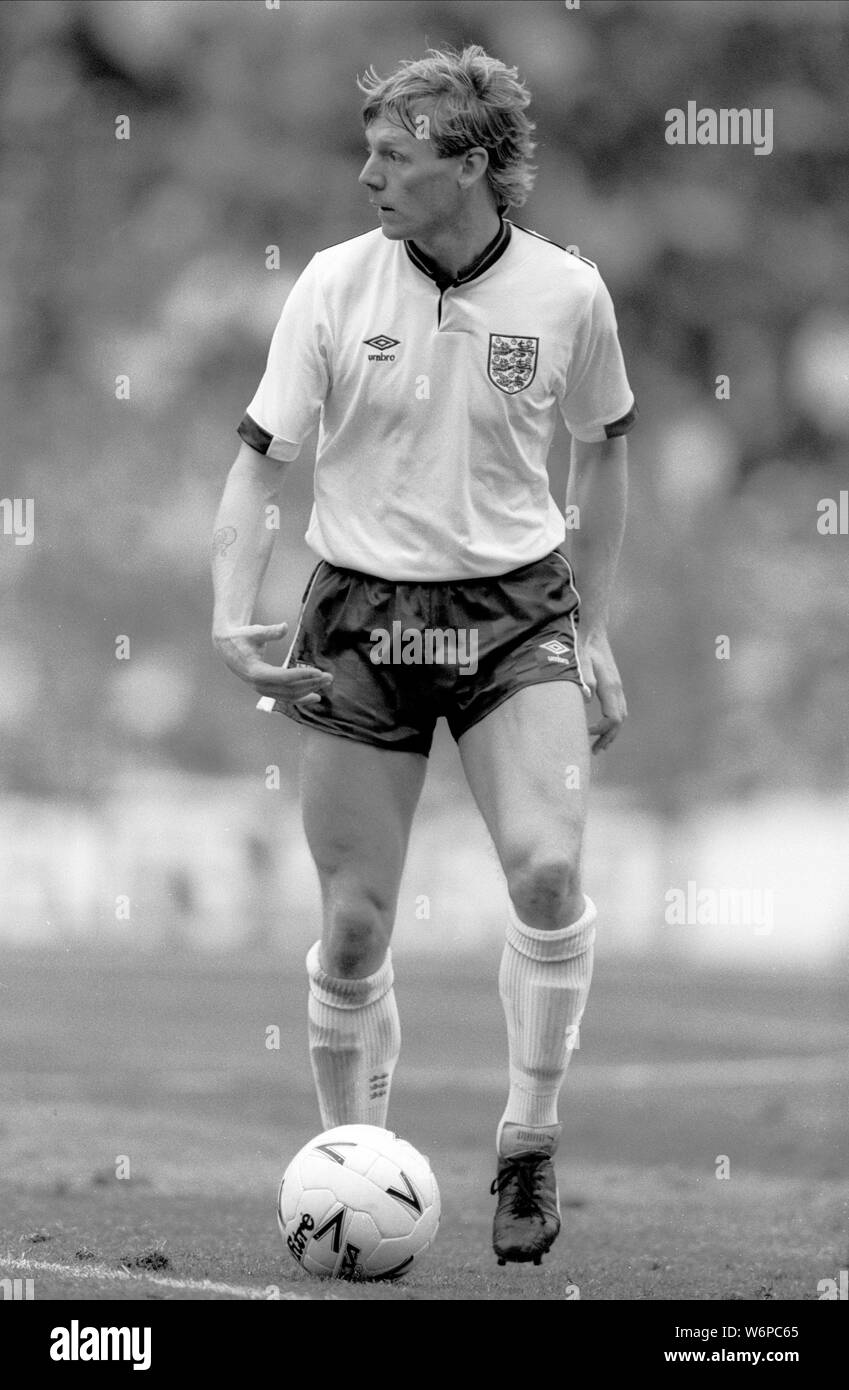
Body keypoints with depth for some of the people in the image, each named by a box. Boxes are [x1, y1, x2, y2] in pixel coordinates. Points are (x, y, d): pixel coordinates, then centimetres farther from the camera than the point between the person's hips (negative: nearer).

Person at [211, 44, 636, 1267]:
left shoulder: (566, 292, -4)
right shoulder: (336, 285, -5)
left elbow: (603, 455, 13)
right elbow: (259, 463, -3)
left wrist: (594, 637, 12)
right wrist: (233, 618, -18)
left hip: (517, 614, 0)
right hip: (361, 618, 0)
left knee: (548, 868, -20)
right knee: (354, 926, -1)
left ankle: (529, 1146, -2)